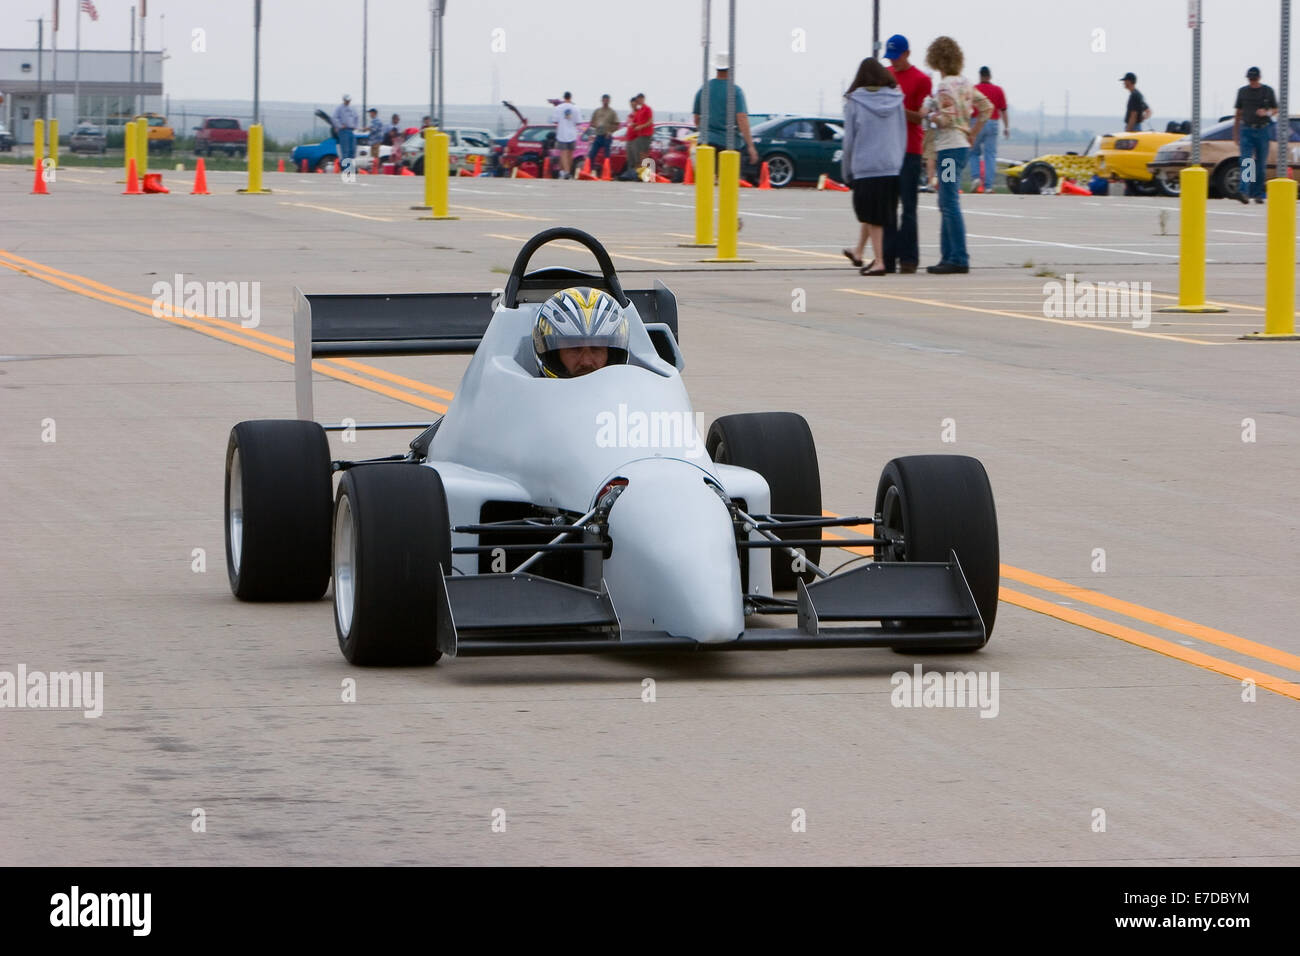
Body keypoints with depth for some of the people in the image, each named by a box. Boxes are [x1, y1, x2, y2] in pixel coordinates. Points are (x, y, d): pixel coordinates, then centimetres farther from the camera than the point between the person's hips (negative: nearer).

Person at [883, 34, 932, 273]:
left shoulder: (921, 80, -3)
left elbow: (922, 117, -6)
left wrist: (901, 110, -19)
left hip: (910, 150, -5)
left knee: (908, 206, -5)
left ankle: (908, 258, -3)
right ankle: (888, 257, 6)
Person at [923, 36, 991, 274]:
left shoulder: (945, 86, -13)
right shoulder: (965, 83, 13)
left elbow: (947, 118, -21)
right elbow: (986, 107, 19)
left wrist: (930, 116, -3)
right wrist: (973, 134, 18)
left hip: (949, 148, -9)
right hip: (962, 145, 9)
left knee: (950, 204, -10)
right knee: (947, 204, 14)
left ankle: (958, 259, -12)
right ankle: (949, 256, 15)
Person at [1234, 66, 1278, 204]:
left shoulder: (1268, 91, 5)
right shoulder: (1242, 91, 8)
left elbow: (1275, 110, 11)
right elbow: (1238, 112, 15)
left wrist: (1267, 113, -12)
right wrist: (1235, 131, 13)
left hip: (1263, 131, 0)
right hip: (1247, 131, 0)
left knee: (1261, 164, 4)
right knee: (1246, 161, -14)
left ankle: (1258, 194, 14)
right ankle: (1244, 192, -26)